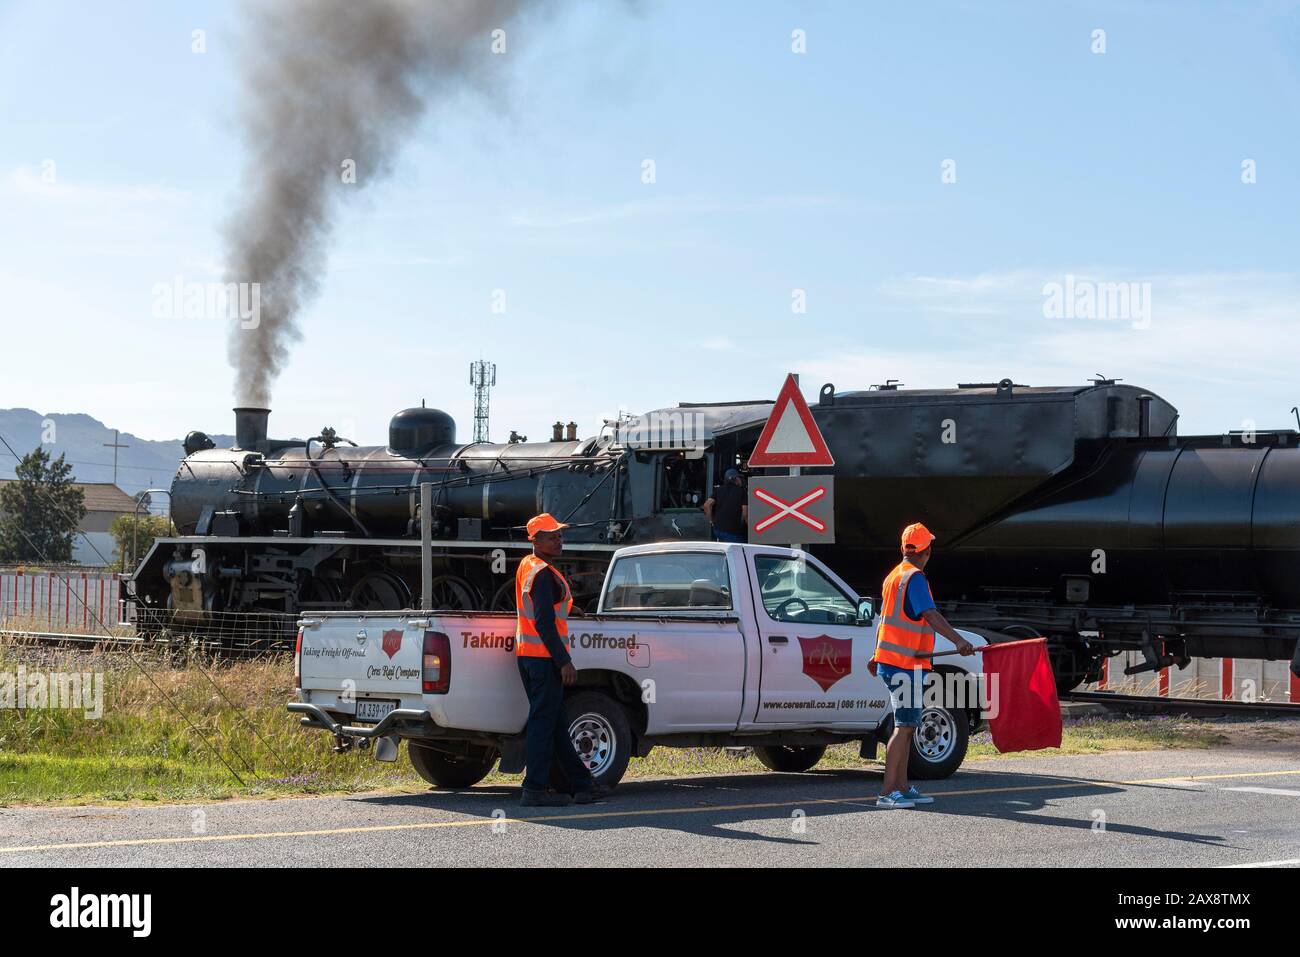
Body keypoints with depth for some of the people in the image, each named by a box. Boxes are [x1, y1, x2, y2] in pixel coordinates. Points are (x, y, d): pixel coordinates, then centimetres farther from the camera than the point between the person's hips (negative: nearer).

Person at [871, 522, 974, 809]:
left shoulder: (894, 576, 16)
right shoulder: (915, 577, -13)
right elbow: (930, 615, -27)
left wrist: (877, 653, 39)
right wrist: (958, 640, -37)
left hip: (890, 660, 10)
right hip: (906, 664, -10)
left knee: (907, 725, 13)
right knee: (904, 726, -8)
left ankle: (902, 787, 16)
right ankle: (887, 793, -10)